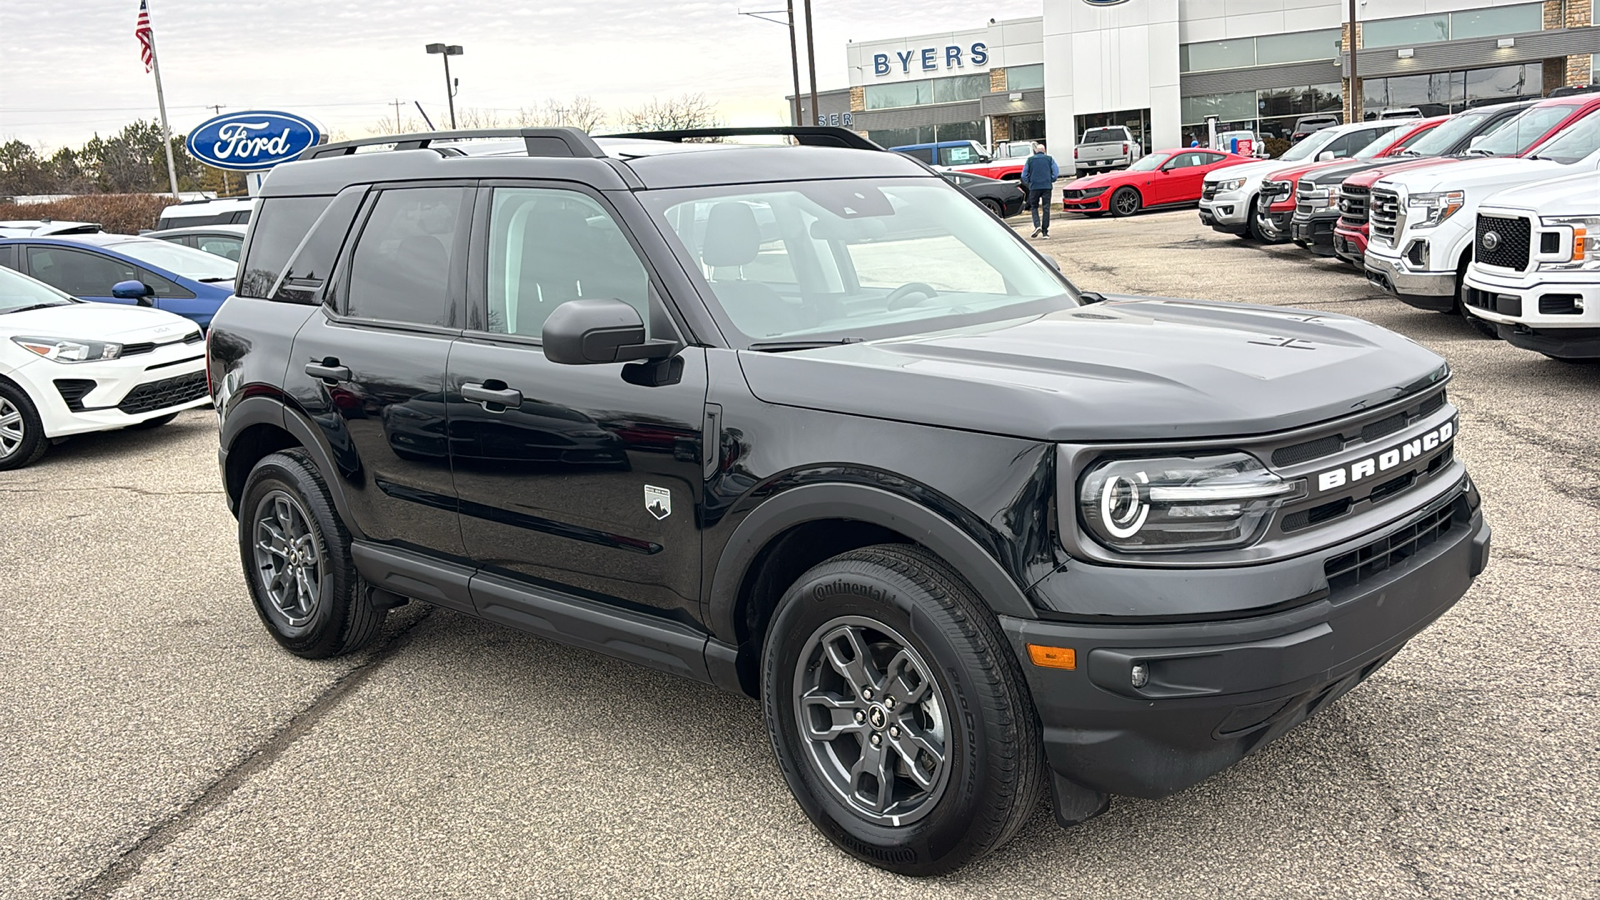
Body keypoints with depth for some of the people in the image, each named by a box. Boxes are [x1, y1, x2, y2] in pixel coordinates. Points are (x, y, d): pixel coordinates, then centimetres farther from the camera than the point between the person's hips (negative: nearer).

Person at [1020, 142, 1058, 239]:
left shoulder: (1030, 160, 5)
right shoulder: (1049, 159, 6)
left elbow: (1024, 174, 4)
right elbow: (1056, 172, -1)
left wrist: (1028, 183, 18)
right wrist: (1051, 181, 13)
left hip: (1034, 187, 0)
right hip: (1047, 186, 0)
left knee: (1034, 207, 11)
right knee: (1046, 209, 3)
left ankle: (1037, 225, -13)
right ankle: (1045, 232, 1)